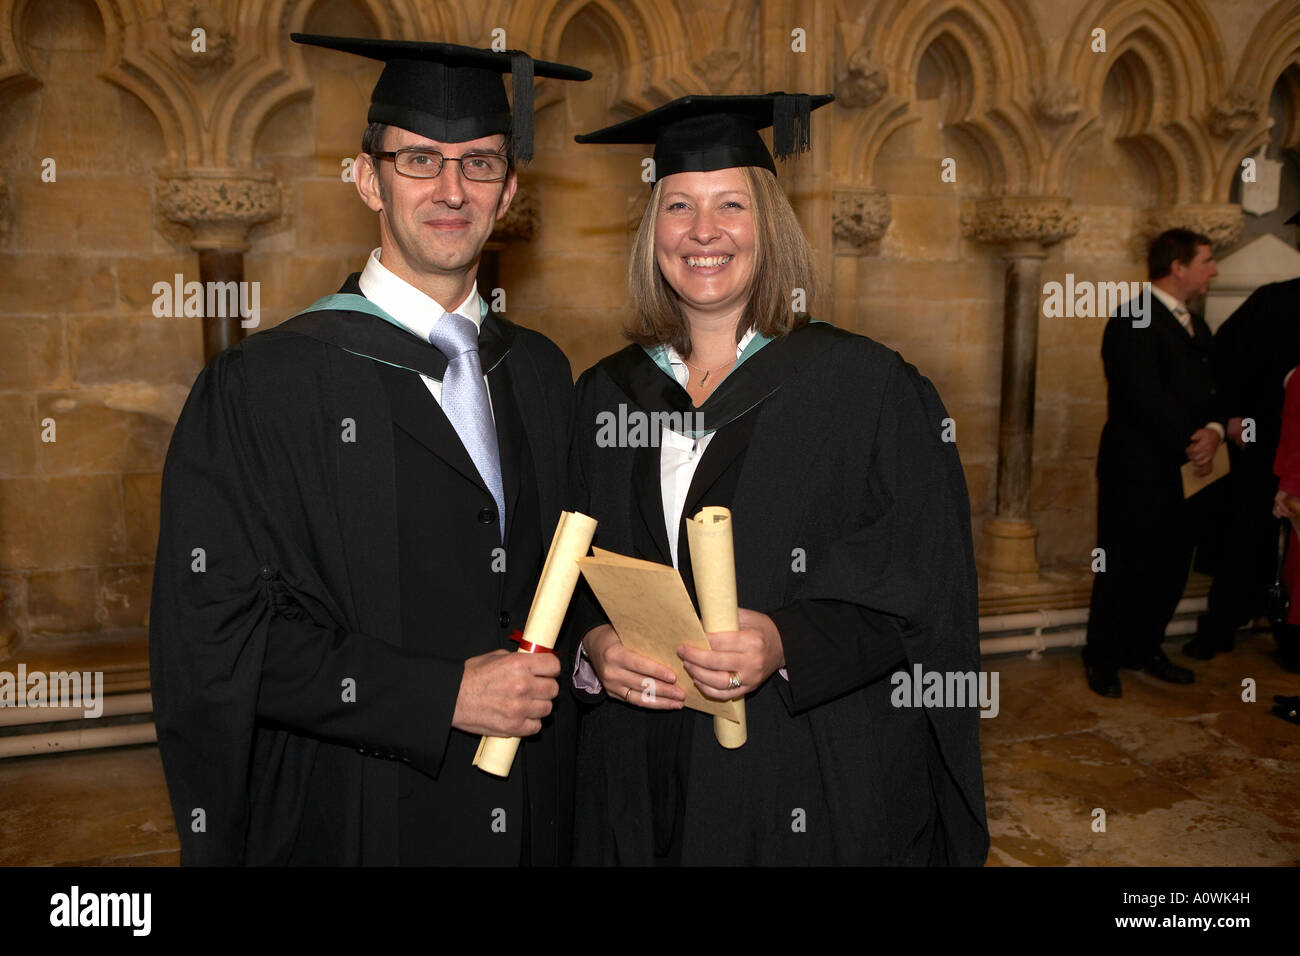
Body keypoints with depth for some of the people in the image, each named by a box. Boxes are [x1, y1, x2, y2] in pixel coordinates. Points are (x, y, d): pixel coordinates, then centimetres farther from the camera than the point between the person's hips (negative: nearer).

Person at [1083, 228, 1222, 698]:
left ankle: (1145, 648, 28)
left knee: (1172, 566, 12)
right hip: (1138, 470, -8)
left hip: (1187, 468, 8)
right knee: (1127, 567, -1)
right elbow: (1145, 396, -19)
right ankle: (1102, 659, 13)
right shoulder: (1133, 320, -11)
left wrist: (1213, 430, -7)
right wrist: (1189, 444, -15)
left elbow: (1213, 390, 13)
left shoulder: (1195, 325, 18)